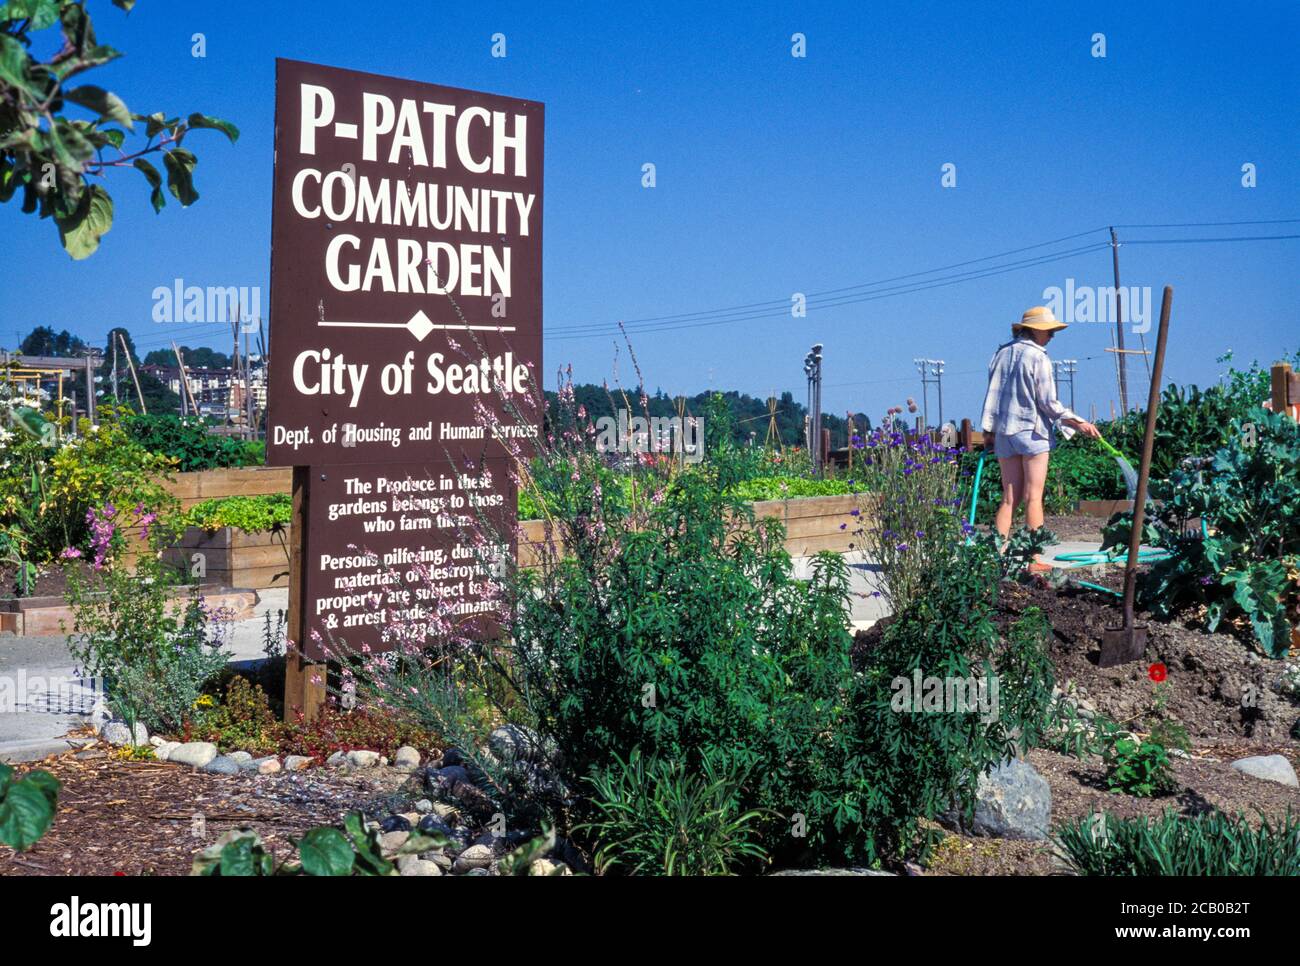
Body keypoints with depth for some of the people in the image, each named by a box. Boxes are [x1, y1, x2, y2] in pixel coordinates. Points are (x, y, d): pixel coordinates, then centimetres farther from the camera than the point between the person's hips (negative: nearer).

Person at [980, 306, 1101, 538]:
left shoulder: (1002, 353, 11)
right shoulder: (1038, 357, -7)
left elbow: (992, 395, 12)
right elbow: (1048, 403, -9)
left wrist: (988, 431, 16)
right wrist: (1078, 423, -3)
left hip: (1003, 432, 6)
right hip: (1032, 431, -6)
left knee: (1010, 498, 7)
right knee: (1033, 498, -2)